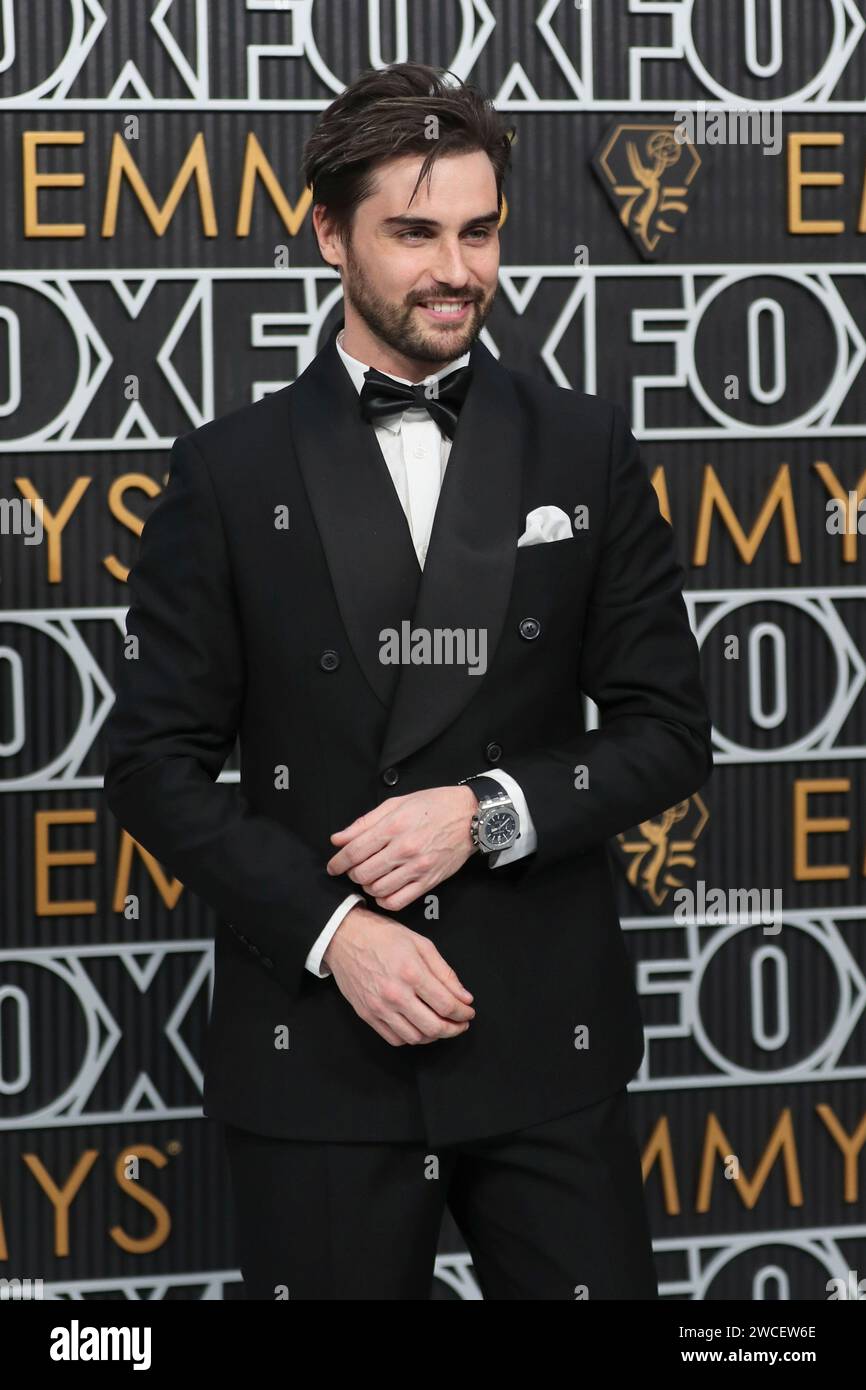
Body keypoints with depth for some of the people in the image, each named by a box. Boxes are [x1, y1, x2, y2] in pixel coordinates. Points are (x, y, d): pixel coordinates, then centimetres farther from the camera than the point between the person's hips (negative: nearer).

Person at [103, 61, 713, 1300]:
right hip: (315, 1048, -1)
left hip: (545, 1047, 1)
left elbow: (669, 732, 5)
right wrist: (331, 932, -12)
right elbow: (156, 762, 0)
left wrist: (487, 812, -11)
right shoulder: (229, 473, 1)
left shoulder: (585, 449, 5)